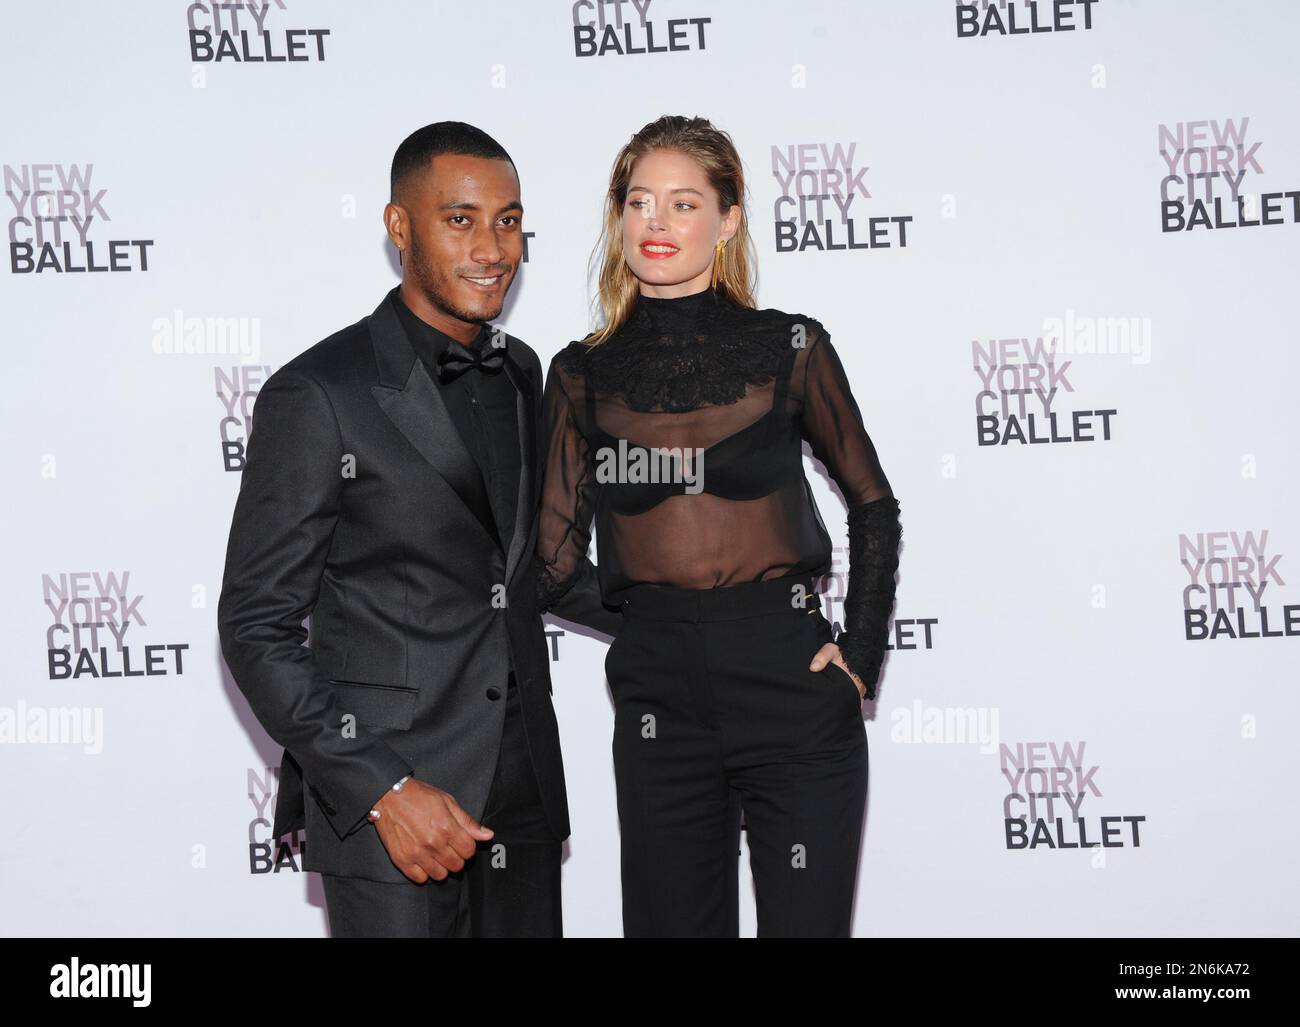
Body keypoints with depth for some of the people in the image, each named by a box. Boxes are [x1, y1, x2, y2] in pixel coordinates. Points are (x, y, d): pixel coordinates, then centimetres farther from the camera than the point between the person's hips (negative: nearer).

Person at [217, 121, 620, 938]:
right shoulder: (318, 396, -12)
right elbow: (255, 627, -11)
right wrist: (383, 791, -17)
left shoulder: (519, 372, 10)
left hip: (522, 800, 6)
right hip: (385, 815, -6)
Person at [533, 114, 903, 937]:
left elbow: (874, 508, 9)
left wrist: (861, 653, 1)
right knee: (671, 922, 9)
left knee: (806, 924, 4)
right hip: (659, 706, 2)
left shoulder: (789, 348, 0)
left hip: (791, 690, -2)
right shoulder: (584, 375, 5)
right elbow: (558, 561, 5)